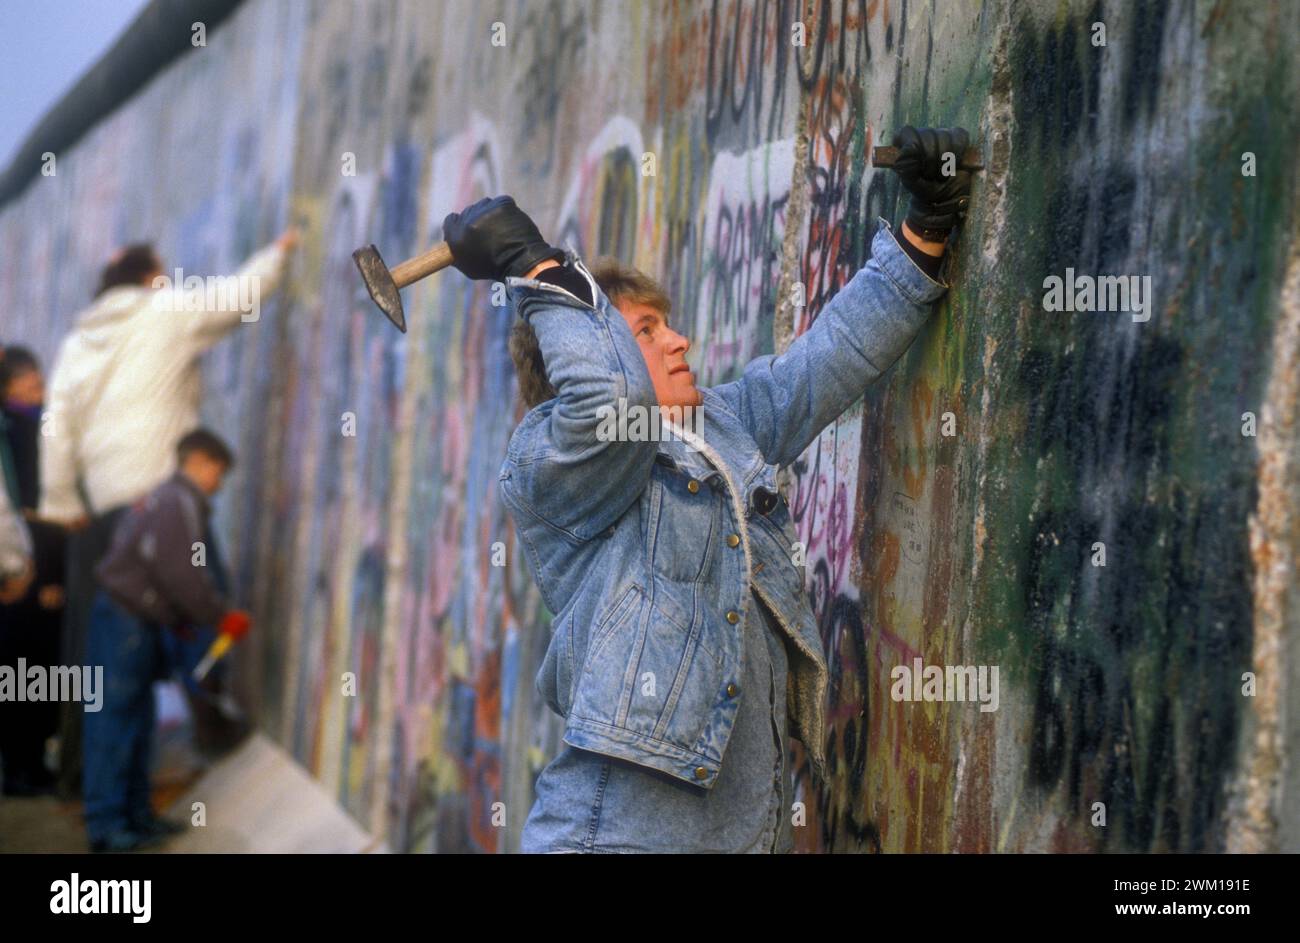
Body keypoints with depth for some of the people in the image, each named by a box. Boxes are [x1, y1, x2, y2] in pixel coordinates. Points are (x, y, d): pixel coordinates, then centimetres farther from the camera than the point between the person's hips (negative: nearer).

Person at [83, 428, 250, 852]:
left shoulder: (166, 499, 18)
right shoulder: (182, 503, -14)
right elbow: (181, 575, -22)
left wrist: (181, 622, 16)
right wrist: (222, 616, -12)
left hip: (134, 622, 11)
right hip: (125, 622, -11)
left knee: (137, 721, 16)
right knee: (115, 722, -7)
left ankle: (135, 813, 23)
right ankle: (105, 825, -6)